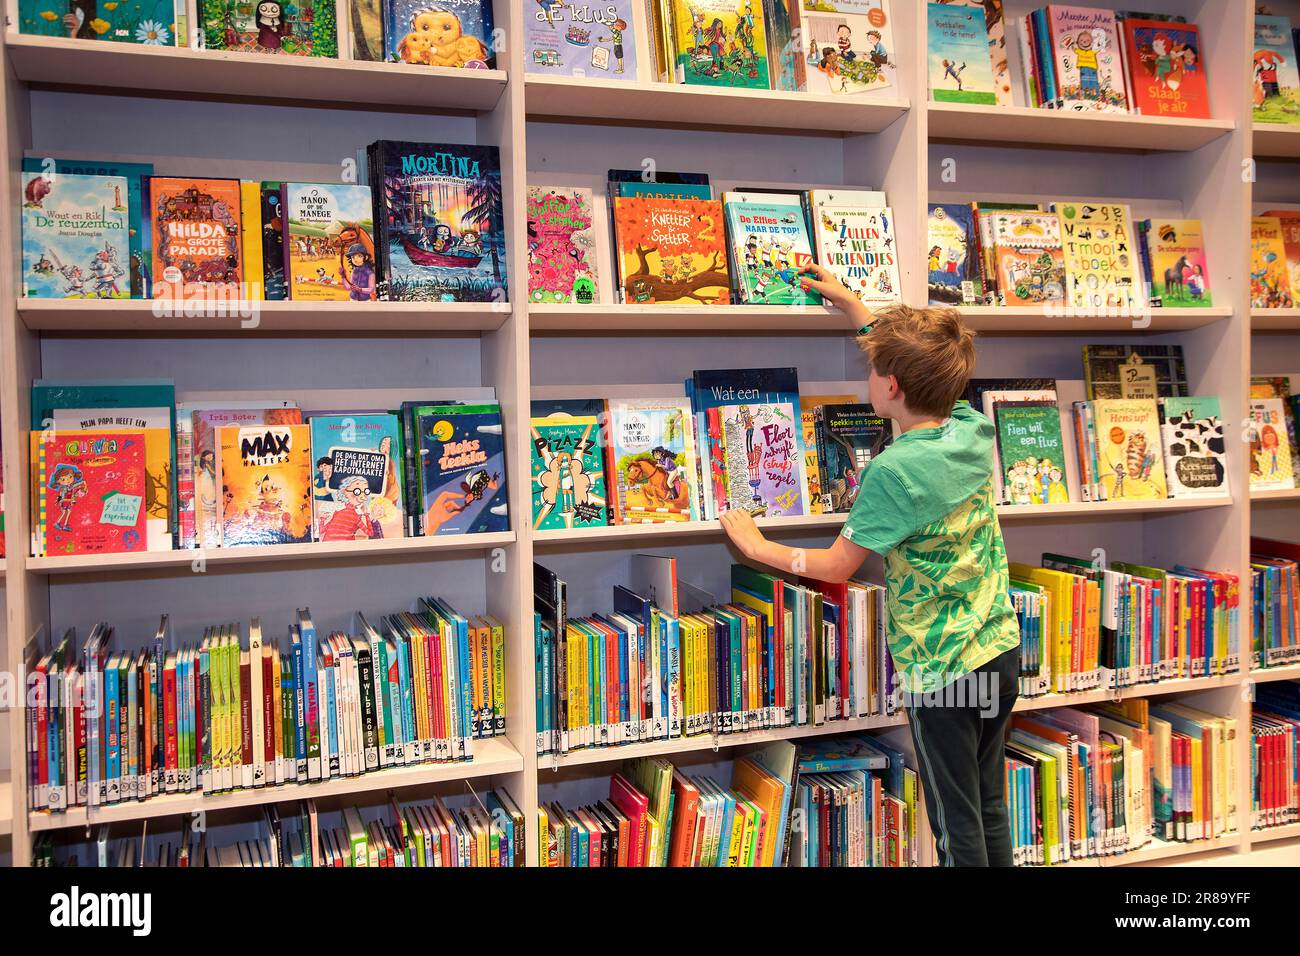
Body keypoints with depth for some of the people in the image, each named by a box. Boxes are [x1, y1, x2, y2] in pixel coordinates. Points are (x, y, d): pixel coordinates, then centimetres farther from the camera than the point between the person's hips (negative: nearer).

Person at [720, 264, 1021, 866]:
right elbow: (919, 364, 17)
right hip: (1001, 649, 8)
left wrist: (757, 546, 1)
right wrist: (850, 304, 22)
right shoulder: (974, 431, -3)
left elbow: (837, 567, -13)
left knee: (957, 825, 8)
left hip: (941, 669, -7)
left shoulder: (893, 470, -24)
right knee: (989, 805, 21)